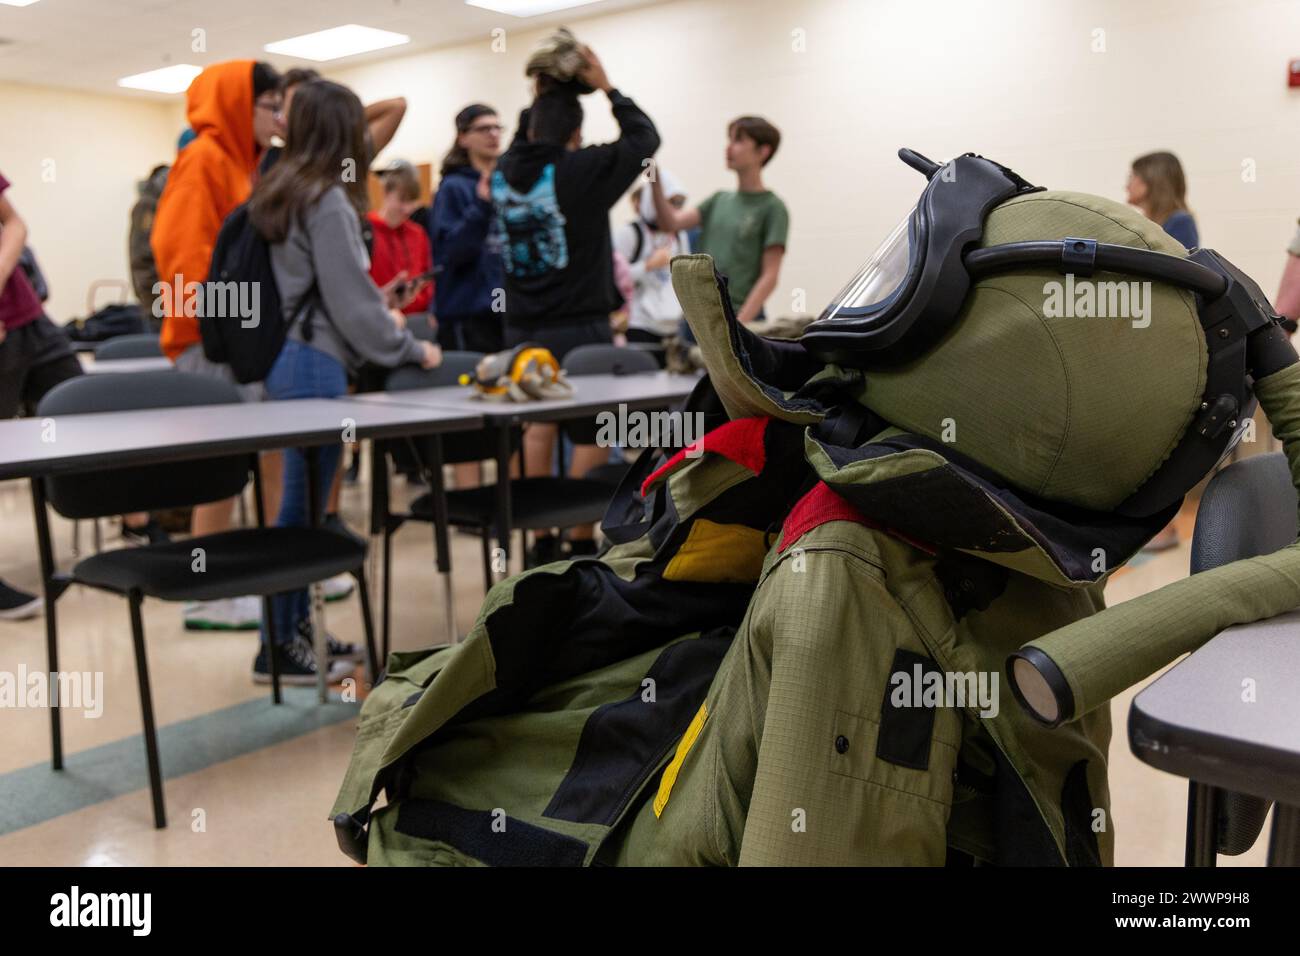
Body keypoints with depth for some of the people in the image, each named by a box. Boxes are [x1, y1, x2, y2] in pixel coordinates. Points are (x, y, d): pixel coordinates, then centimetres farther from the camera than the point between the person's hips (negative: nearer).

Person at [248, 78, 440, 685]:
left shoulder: (278, 192, 15)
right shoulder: (328, 199, -12)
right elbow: (348, 296, -14)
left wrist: (377, 319, 23)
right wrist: (409, 349, -2)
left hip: (288, 355, 9)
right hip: (313, 364, -9)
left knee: (301, 501, 15)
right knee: (303, 505, -2)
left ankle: (295, 627, 24)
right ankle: (279, 648, 8)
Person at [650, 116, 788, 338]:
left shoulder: (772, 207, -2)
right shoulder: (720, 200, 15)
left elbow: (769, 276, -8)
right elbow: (670, 223, 6)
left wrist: (739, 325, -16)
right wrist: (655, 181, -8)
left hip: (739, 321, -6)